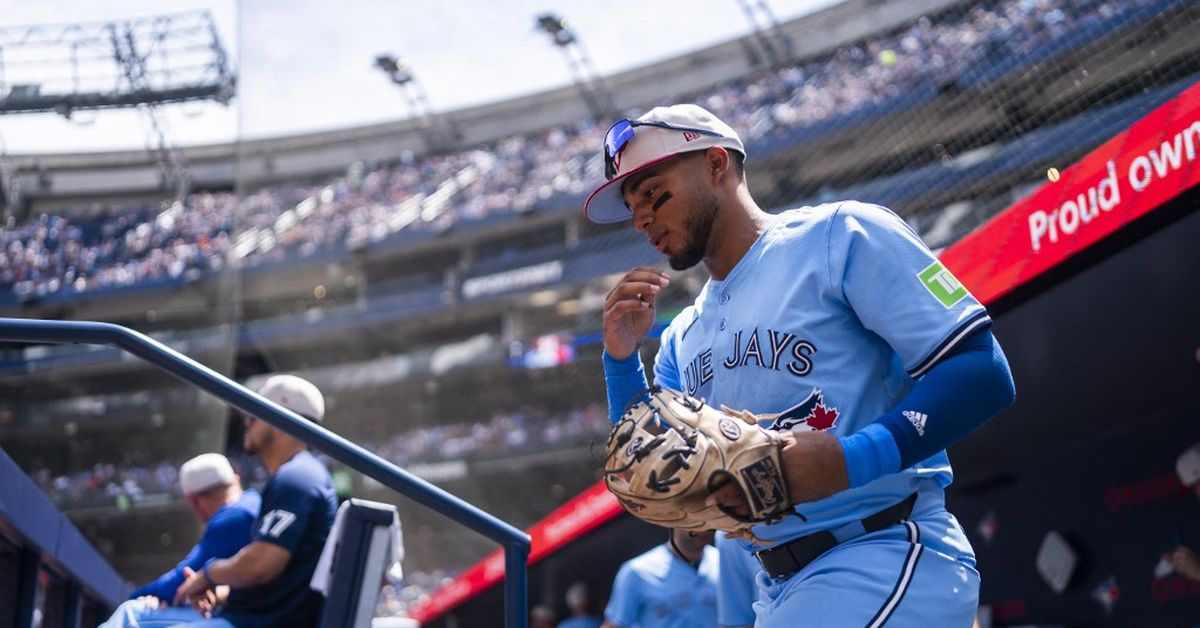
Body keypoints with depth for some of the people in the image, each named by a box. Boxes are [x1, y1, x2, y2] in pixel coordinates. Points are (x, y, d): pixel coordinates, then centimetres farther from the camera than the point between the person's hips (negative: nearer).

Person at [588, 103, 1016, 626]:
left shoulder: (839, 235, -3)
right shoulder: (682, 338, 19)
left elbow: (983, 373, -10)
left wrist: (853, 459, -23)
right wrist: (622, 358, 6)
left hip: (886, 557, -7)